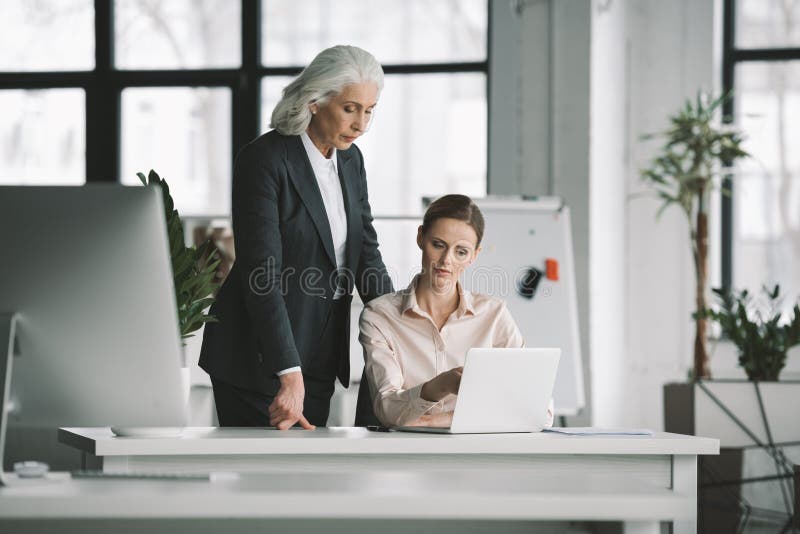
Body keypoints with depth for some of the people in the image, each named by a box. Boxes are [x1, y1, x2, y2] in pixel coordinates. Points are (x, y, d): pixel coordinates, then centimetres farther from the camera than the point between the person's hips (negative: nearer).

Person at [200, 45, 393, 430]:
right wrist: (289, 375, -30)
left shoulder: (350, 159, 7)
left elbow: (365, 250, 11)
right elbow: (261, 272, -23)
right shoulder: (263, 160, -17)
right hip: (258, 361, -7)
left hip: (319, 357, 7)